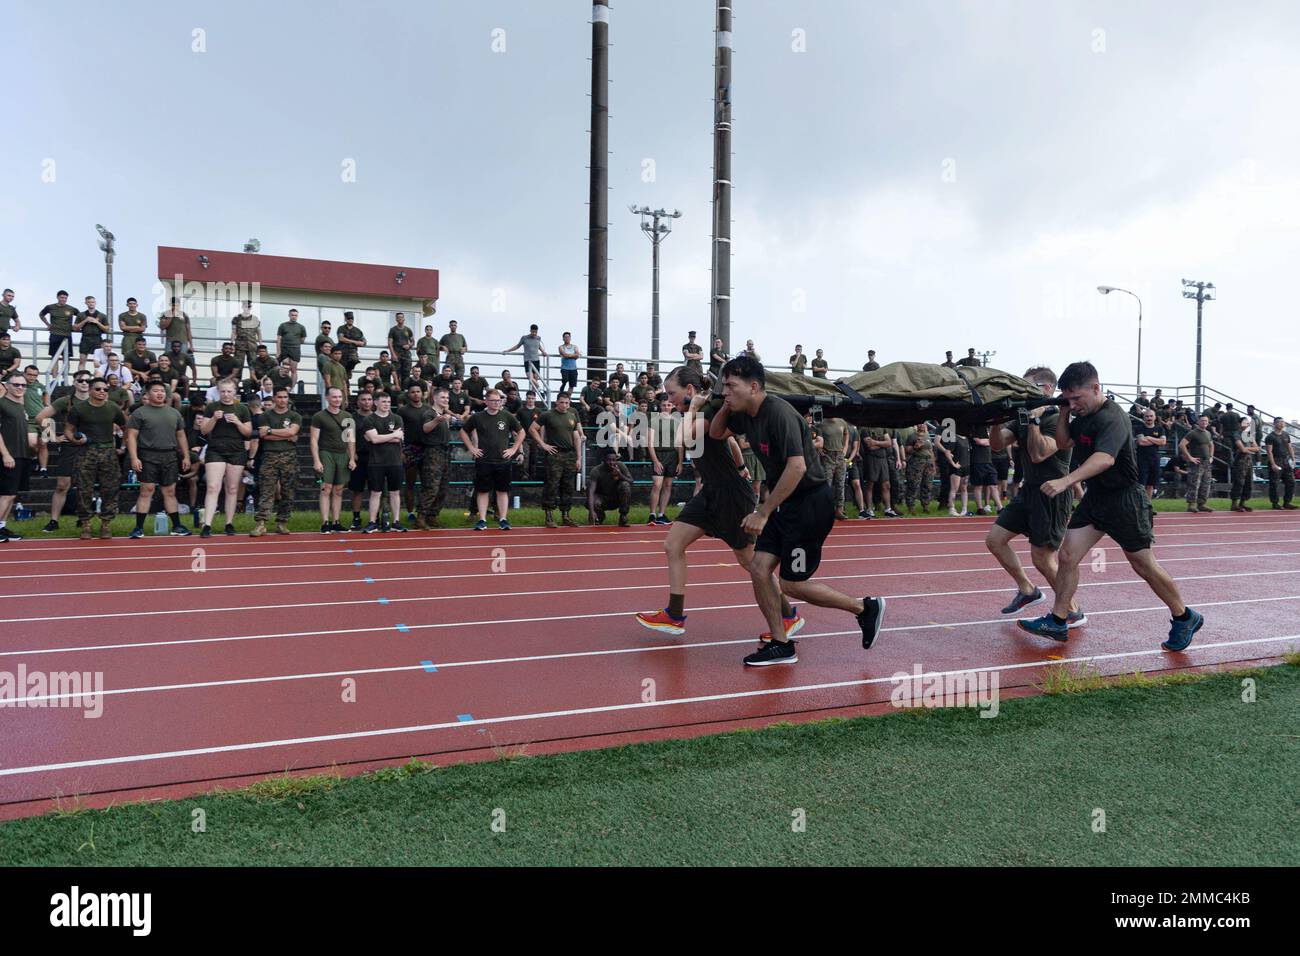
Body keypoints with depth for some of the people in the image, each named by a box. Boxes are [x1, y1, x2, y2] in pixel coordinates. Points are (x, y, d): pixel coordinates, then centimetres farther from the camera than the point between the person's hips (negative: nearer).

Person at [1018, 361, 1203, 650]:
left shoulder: (1112, 418, -24)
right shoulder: (1083, 415, 4)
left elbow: (1105, 458, -41)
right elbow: (1063, 444, 14)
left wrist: (1066, 481, -54)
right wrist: (1063, 412, -2)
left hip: (1123, 499, -8)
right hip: (1095, 497, 8)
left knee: (1145, 567, 5)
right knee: (1066, 557, 1)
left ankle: (1184, 618, 27)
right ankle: (1057, 622, 8)